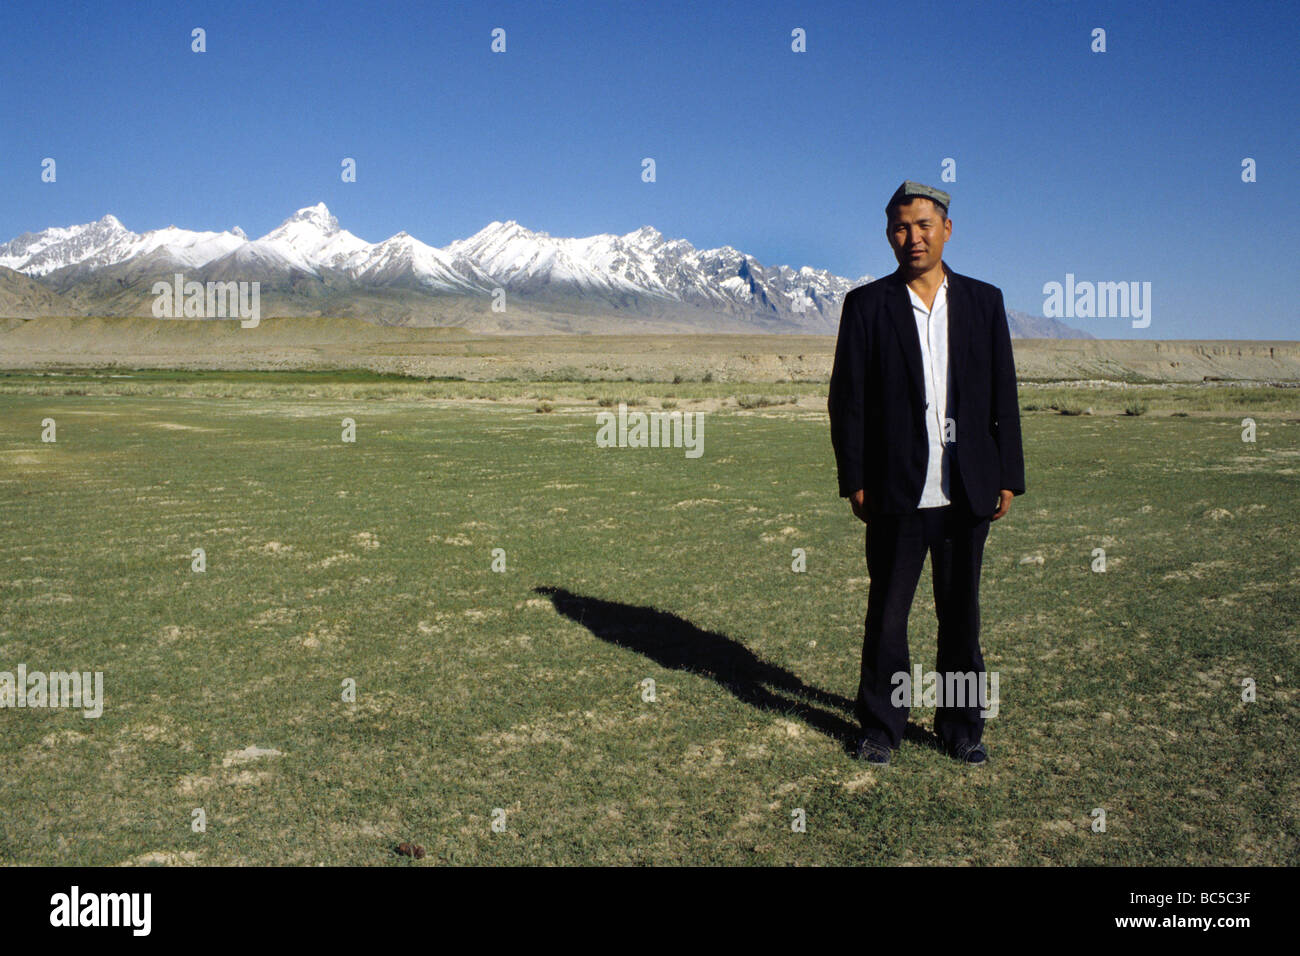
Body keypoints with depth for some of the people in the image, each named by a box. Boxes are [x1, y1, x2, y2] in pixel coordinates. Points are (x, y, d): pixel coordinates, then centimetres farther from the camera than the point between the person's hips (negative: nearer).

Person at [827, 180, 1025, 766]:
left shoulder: (984, 301, 9)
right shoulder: (867, 305, 2)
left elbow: (1003, 395, 9)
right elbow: (847, 399, 1)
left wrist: (1008, 477, 4)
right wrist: (854, 481, -4)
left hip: (967, 492, 2)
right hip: (897, 493, -2)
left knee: (961, 614, 11)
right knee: (887, 614, 5)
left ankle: (961, 727, 25)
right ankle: (880, 726, 20)